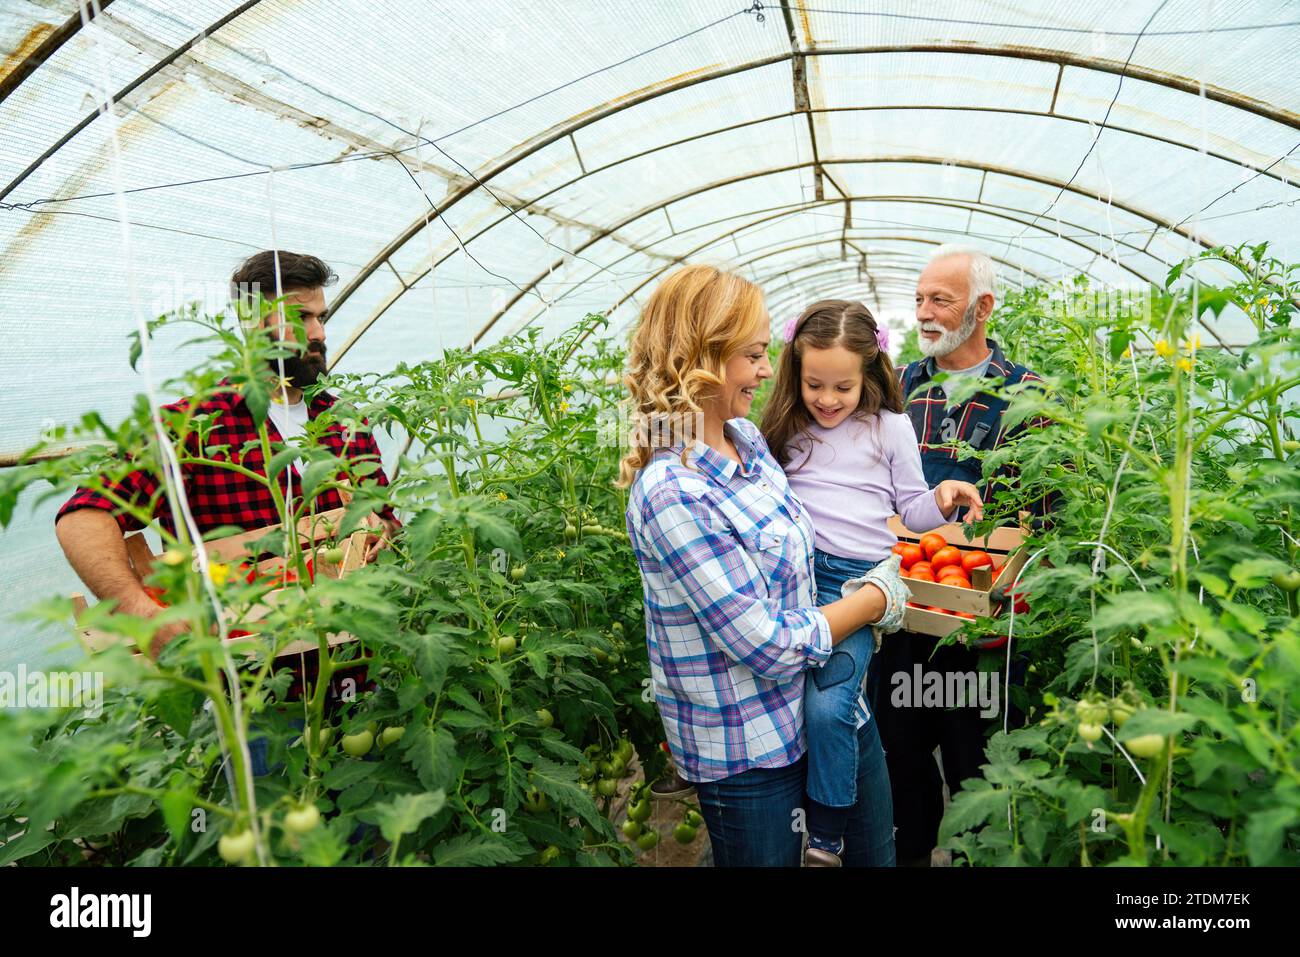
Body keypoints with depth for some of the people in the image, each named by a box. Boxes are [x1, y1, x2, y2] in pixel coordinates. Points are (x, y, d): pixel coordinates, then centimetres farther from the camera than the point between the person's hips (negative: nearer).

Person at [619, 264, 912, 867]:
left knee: (875, 849, 21)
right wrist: (878, 598, -10)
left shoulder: (747, 439, 0)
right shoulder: (672, 494, -28)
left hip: (830, 706, 8)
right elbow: (770, 645, -25)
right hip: (748, 753, -7)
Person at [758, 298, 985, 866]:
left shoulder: (890, 427, 9)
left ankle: (826, 837, 2)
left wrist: (941, 501, -6)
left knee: (826, 706, -19)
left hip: (859, 577, -2)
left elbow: (911, 508, 13)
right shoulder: (785, 429, 15)